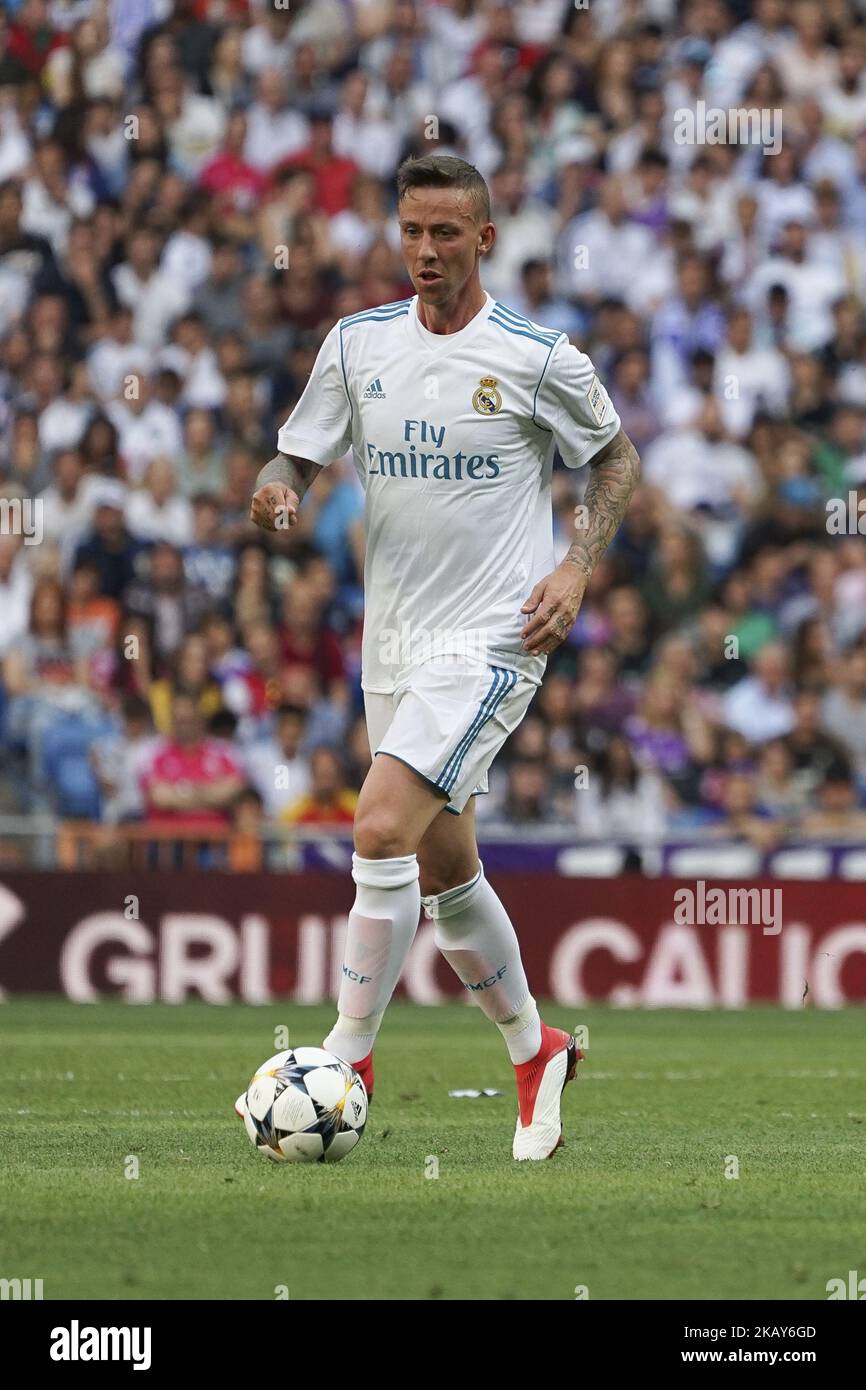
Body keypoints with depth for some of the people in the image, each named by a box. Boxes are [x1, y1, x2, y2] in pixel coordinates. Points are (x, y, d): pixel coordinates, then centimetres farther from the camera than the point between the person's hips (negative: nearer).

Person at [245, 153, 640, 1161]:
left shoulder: (538, 357, -7)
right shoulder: (358, 343, 5)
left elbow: (615, 455, 7)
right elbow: (296, 459, 10)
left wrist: (578, 567, -7)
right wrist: (275, 495, -15)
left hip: (492, 639, -6)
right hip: (393, 646, 6)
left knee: (382, 830, -20)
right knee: (444, 870, 13)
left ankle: (349, 1052, -11)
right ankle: (535, 1054, 32)